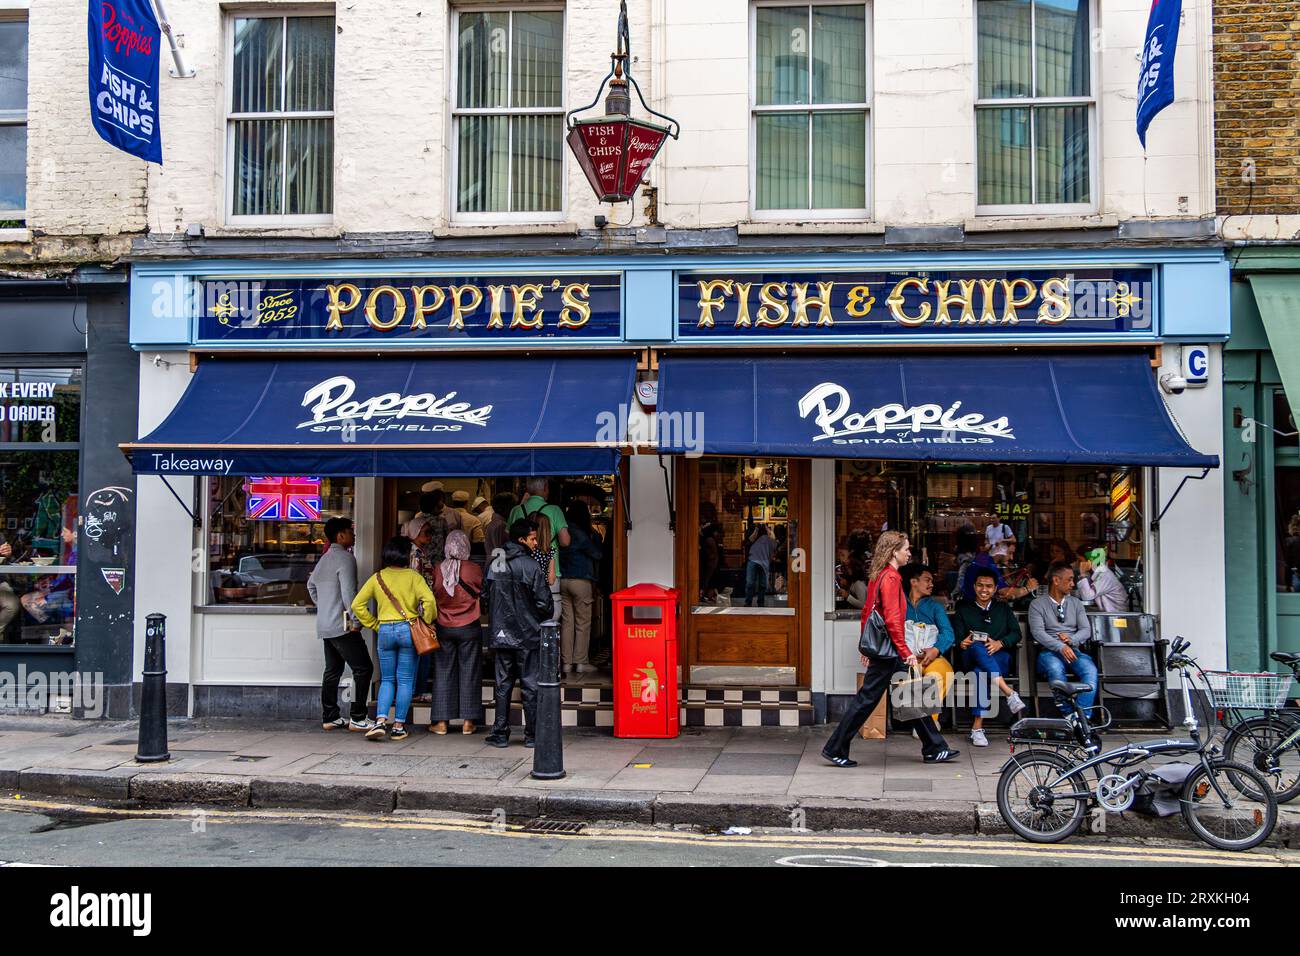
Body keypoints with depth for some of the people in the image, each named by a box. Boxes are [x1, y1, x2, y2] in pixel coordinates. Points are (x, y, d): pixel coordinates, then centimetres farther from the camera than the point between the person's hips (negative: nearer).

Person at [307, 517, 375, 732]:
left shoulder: (325, 559, 17)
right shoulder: (345, 558, -13)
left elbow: (311, 584, 31)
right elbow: (348, 592, -20)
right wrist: (356, 621, -16)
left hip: (325, 626, 10)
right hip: (342, 626, -10)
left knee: (332, 671, 13)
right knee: (363, 669, -7)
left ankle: (330, 718, 15)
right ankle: (358, 718, -9)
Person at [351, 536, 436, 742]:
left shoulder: (377, 577, 5)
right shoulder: (413, 576, -4)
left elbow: (357, 604, 3)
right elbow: (428, 600, -17)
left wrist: (374, 624, 9)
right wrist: (427, 621, -3)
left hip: (385, 631, 2)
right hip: (408, 630, -2)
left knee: (387, 680, 11)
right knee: (405, 680, 6)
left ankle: (380, 722, -6)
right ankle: (398, 727, 7)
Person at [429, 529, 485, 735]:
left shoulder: (439, 570, -4)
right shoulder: (474, 569, -10)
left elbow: (433, 596, 4)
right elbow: (481, 592, 2)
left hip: (444, 627, 2)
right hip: (469, 628, -2)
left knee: (443, 672, 8)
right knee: (469, 672, 6)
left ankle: (441, 721, 9)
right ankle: (468, 721, 8)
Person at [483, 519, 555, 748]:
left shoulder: (494, 564, 3)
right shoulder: (531, 566, -13)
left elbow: (485, 598, 9)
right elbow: (544, 602, -13)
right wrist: (545, 621, 7)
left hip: (500, 634, 4)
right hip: (527, 635, -4)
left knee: (502, 685, 10)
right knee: (530, 686, 4)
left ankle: (500, 734, 10)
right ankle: (532, 735, 7)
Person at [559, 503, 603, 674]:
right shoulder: (580, 534, -12)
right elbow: (597, 554, -6)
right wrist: (593, 536, 7)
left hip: (563, 580, 6)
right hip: (580, 581, -6)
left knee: (566, 622, 8)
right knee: (583, 623, 2)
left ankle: (566, 662, 10)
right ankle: (580, 662, 2)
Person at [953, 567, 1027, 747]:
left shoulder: (1003, 609, 24)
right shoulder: (964, 610, 22)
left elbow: (1016, 634, 10)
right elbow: (957, 636, 9)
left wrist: (1000, 643, -11)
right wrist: (962, 642, -16)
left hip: (999, 657, 0)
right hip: (971, 657, 0)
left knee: (980, 672, -37)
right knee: (977, 647, -39)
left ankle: (977, 727, -40)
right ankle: (1010, 693, -50)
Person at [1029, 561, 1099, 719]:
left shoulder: (1076, 603, 19)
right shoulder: (1038, 604, 5)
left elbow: (1086, 630, 10)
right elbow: (1037, 632, -9)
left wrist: (1071, 639, -13)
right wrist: (1060, 647, -23)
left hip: (1073, 650, 3)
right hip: (1049, 651, -3)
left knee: (1090, 670, -30)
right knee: (1056, 670, -38)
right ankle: (1069, 715, -32)